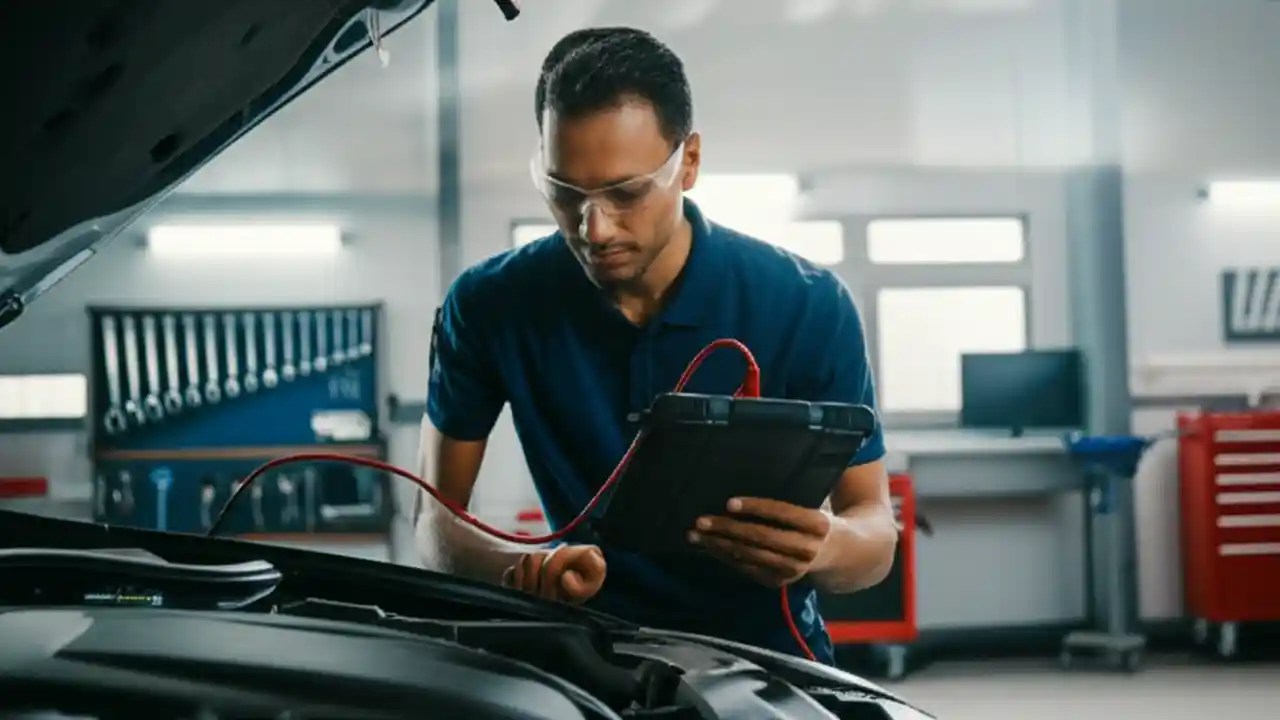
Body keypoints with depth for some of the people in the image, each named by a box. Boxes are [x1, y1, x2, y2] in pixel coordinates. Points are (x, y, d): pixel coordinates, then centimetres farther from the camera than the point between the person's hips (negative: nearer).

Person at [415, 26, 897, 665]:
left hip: (766, 657, 2)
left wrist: (825, 547, -32)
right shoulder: (489, 307, -10)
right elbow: (436, 520, -4)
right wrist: (520, 567, -27)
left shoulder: (808, 308, -12)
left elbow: (875, 528, -7)